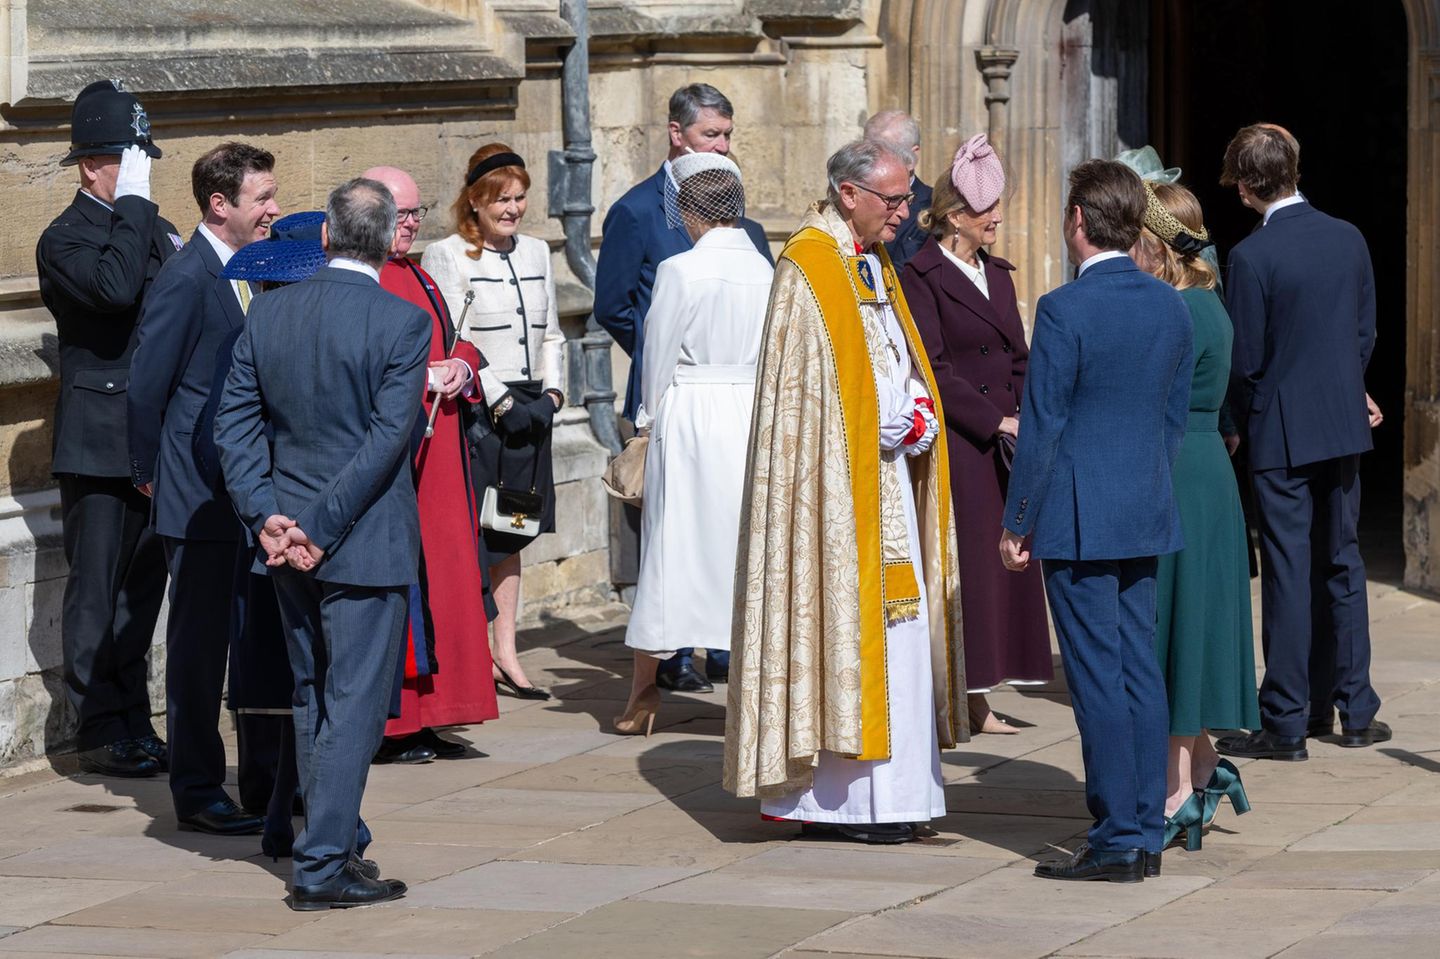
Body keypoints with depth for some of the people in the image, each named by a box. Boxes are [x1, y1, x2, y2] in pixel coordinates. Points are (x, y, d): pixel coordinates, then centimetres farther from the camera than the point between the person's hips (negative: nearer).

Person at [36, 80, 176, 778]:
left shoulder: (156, 229, 15)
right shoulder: (64, 240, -9)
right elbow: (115, 287, -29)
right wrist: (132, 202, -21)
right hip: (99, 444, -7)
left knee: (143, 584, 11)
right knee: (96, 587, -2)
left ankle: (132, 722, 19)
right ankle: (101, 731, 4)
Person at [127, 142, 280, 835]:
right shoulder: (186, 278, -16)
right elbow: (146, 386, -13)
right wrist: (150, 474, -3)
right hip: (201, 498, -8)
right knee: (200, 642, -1)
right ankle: (196, 793, 6)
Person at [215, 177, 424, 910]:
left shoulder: (269, 312, 1)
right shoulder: (403, 322, -13)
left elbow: (235, 421, 0)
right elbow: (388, 436, -17)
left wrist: (266, 514, -1)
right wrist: (322, 527, -14)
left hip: (289, 540, 5)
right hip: (367, 543, -5)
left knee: (312, 693, 17)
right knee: (355, 699, 0)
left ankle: (328, 847, 25)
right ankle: (322, 865, -3)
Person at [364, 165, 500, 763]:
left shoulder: (418, 280, 20)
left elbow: (455, 346, 21)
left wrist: (460, 368, -1)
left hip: (435, 450, 9)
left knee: (439, 579, 7)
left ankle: (424, 718, 12)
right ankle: (388, 725, -5)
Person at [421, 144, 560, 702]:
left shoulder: (536, 253, 14)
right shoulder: (446, 257, -7)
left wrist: (551, 394, 5)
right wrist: (500, 403, -14)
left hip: (529, 410, 6)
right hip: (474, 411, -6)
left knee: (511, 533, 10)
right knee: (472, 535, -7)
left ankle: (506, 653, 15)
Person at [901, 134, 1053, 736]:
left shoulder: (997, 275, 16)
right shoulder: (922, 276, -7)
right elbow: (933, 369, -12)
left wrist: (1031, 421, 1)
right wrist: (997, 423, -14)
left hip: (1003, 447, 7)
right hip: (954, 448, -7)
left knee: (1000, 568, 5)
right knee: (956, 566, -6)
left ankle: (977, 699, 10)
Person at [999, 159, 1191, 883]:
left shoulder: (1064, 310, -15)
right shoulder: (1170, 306, 6)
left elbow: (1041, 426, -13)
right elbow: (1175, 415, 13)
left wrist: (1017, 523, -4)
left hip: (1078, 521, -7)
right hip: (1146, 516, 7)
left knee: (1097, 679, -3)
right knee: (1140, 670, 11)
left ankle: (1117, 841, -2)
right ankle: (1146, 834, 14)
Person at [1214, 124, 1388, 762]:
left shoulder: (1251, 257, -16)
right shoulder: (1349, 239, 2)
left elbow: (1244, 362, -12)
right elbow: (1365, 334, 9)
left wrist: (1240, 420, 6)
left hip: (1281, 431, -5)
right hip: (1345, 423, 5)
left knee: (1288, 572, -2)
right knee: (1341, 563, 14)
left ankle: (1286, 722, 1)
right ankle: (1352, 709, 19)